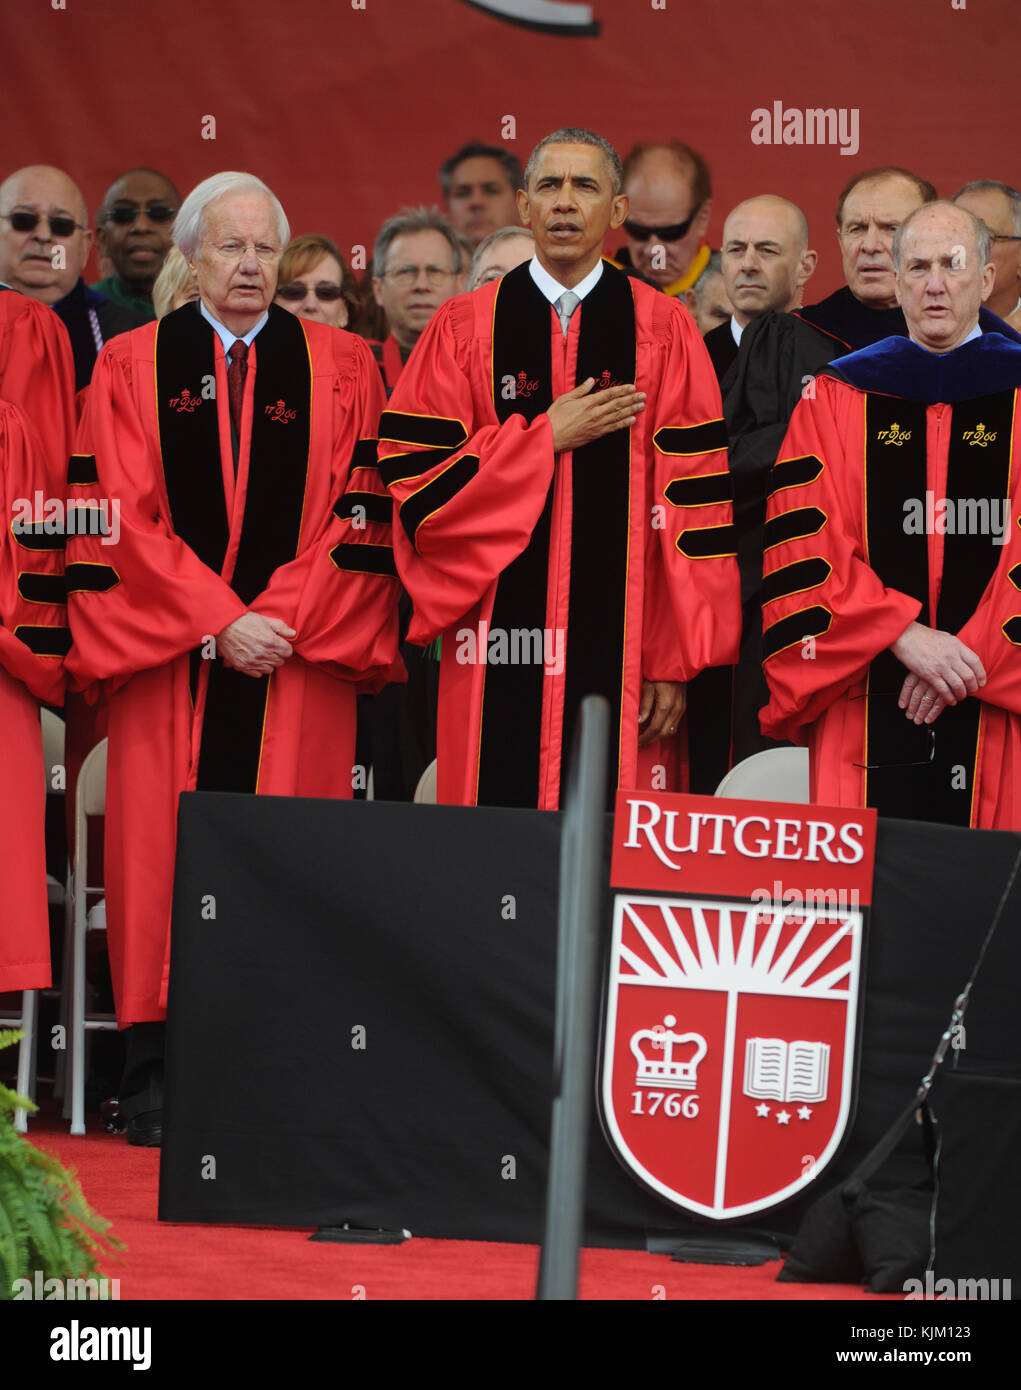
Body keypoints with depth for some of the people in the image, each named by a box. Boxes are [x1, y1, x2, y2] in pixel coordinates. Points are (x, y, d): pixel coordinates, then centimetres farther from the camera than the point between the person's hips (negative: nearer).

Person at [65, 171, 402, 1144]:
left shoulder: (339, 369, 9)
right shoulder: (132, 367, 8)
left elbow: (358, 515, 3)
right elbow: (122, 518, 0)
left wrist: (278, 619, -9)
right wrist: (214, 624, -9)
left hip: (300, 655, 0)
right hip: (169, 657, 0)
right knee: (163, 855, -3)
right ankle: (156, 1081, 1)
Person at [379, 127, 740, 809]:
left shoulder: (664, 333, 4)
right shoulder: (463, 329, 7)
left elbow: (694, 501, 0)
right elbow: (414, 481, 1)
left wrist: (676, 663, -5)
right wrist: (545, 438, -6)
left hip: (620, 649, -1)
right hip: (500, 654, 1)